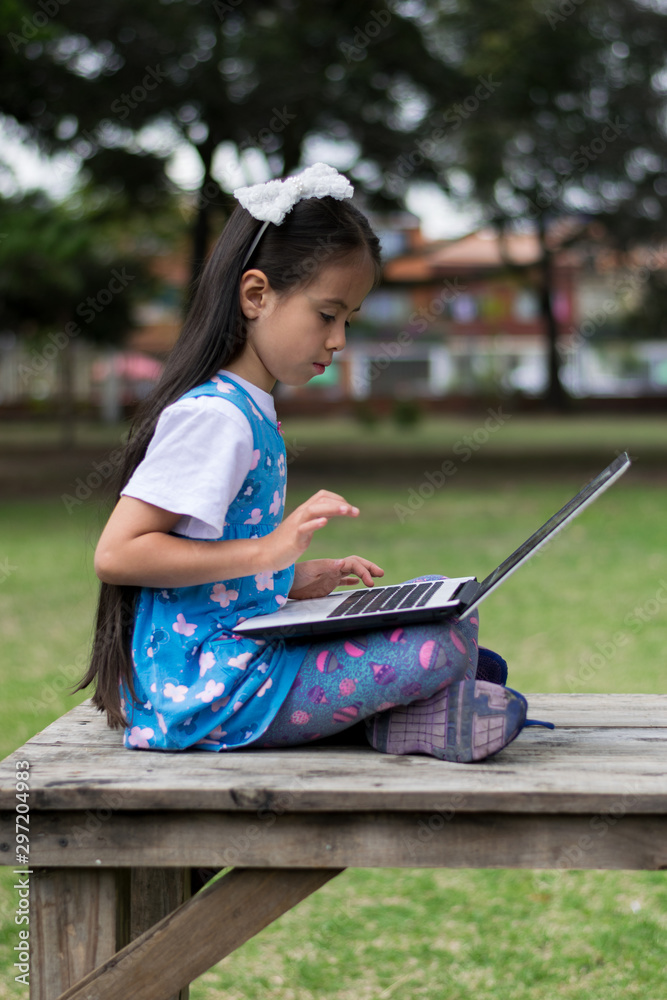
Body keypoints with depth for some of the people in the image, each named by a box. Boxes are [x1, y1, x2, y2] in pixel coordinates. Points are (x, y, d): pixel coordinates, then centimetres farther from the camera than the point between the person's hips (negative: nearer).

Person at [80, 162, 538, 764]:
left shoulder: (247, 408, 17)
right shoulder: (213, 415, -15)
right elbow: (116, 553, -22)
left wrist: (298, 581, 10)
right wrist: (269, 552, -23)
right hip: (210, 688, -11)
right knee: (447, 643, -21)